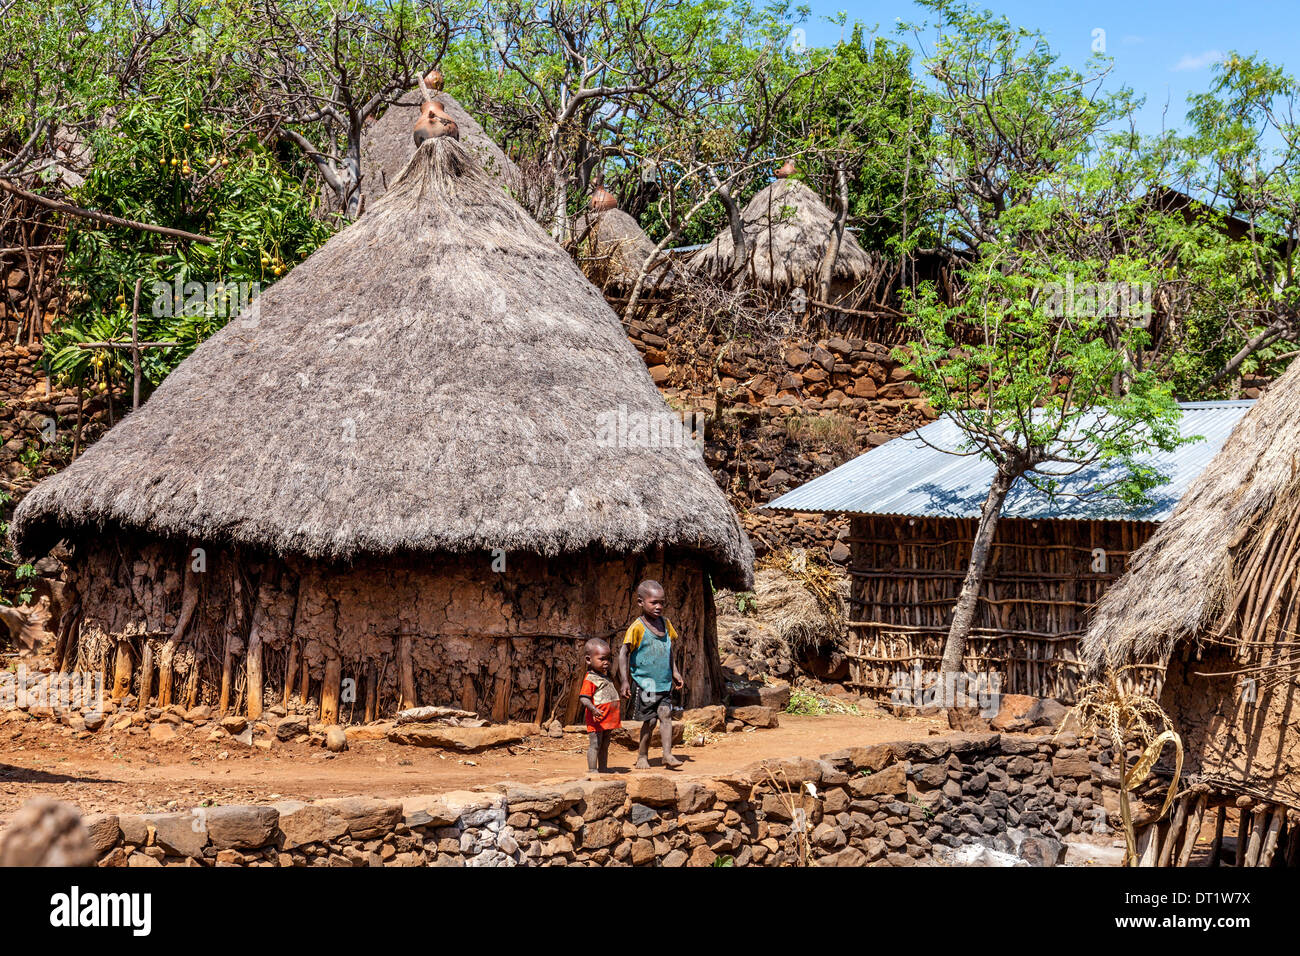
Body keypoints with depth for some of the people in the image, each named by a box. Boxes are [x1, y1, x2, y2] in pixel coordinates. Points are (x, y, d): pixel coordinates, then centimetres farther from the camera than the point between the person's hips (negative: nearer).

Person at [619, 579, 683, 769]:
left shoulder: (665, 623, 6)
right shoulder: (637, 627, -13)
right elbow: (624, 652, -14)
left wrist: (675, 672, 16)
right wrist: (625, 680, -20)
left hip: (664, 682, 4)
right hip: (645, 683, -4)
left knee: (665, 714, -8)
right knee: (650, 720, 1)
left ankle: (667, 754, -7)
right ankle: (642, 756, 17)